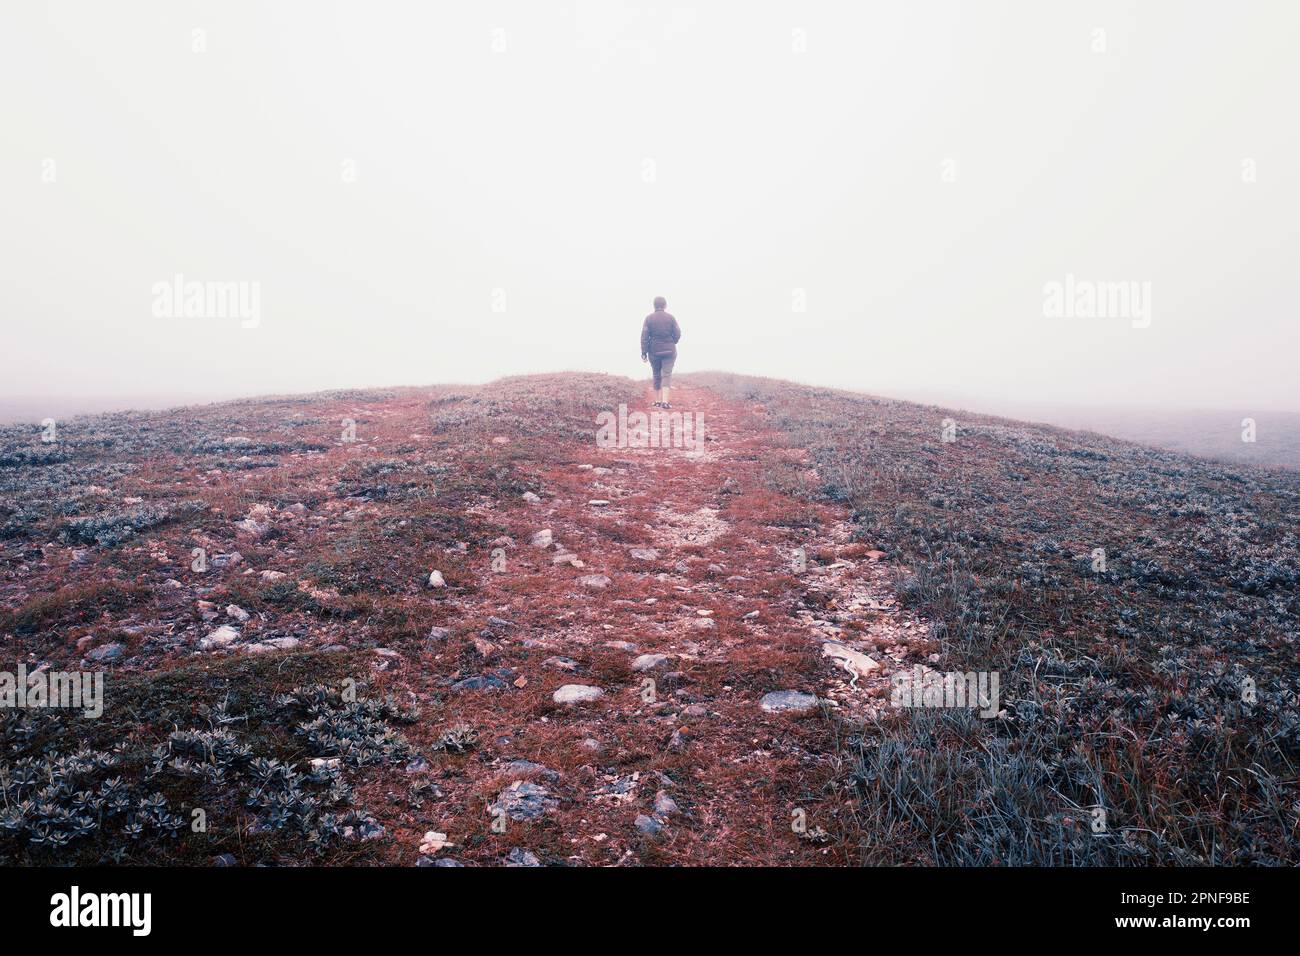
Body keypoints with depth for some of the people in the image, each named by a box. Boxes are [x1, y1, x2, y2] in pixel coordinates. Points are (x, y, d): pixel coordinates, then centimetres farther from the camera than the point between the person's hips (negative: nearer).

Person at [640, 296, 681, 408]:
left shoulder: (649, 318, -3)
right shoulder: (670, 318, -2)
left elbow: (644, 336, -7)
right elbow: (677, 334, -2)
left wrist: (644, 352, -4)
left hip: (654, 351, 1)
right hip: (669, 351, -1)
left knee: (657, 375, 13)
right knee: (667, 374, -3)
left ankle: (659, 400, 16)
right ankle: (665, 401, -18)